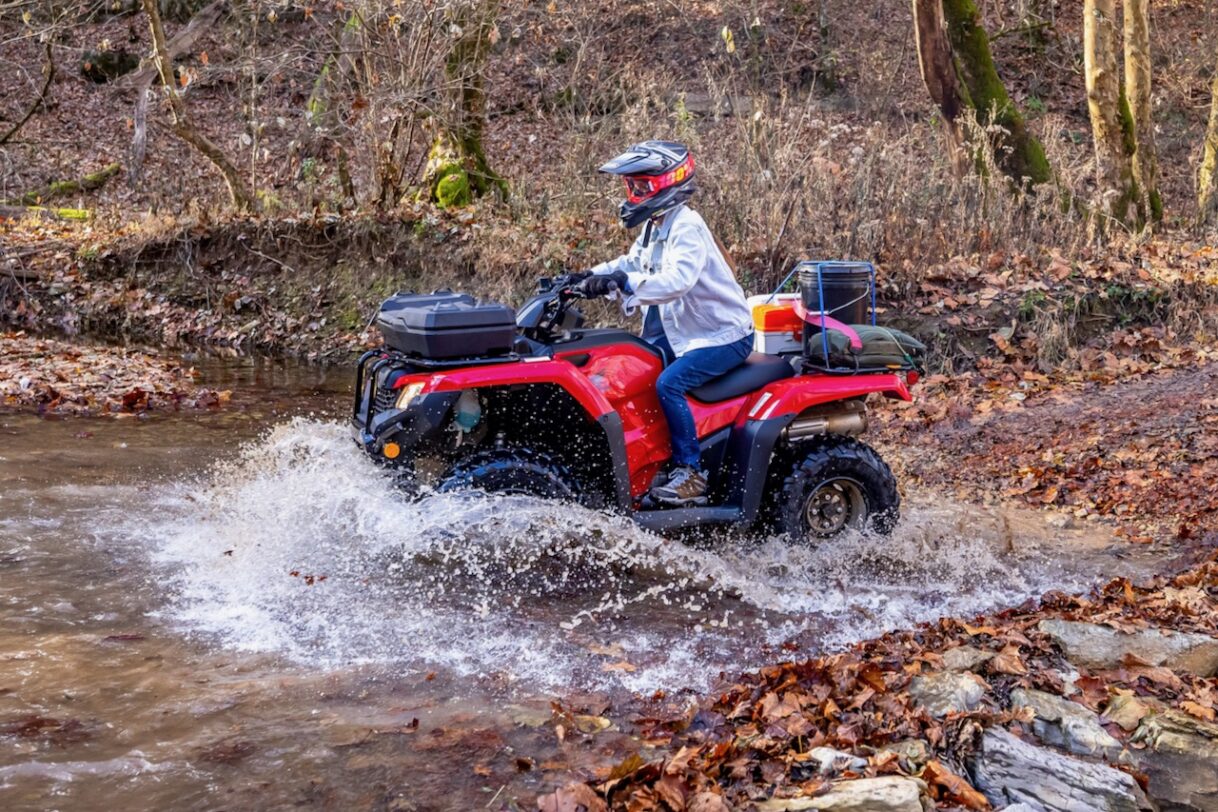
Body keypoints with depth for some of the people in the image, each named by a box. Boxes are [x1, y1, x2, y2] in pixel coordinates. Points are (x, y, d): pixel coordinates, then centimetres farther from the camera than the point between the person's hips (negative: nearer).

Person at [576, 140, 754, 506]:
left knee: (669, 383, -28)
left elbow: (677, 280, -37)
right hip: (683, 331, 10)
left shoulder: (686, 227, -21)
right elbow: (631, 263, 22)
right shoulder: (655, 226, 10)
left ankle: (691, 475, -18)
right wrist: (590, 277, 5)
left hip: (724, 335, -10)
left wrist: (625, 282, -45)